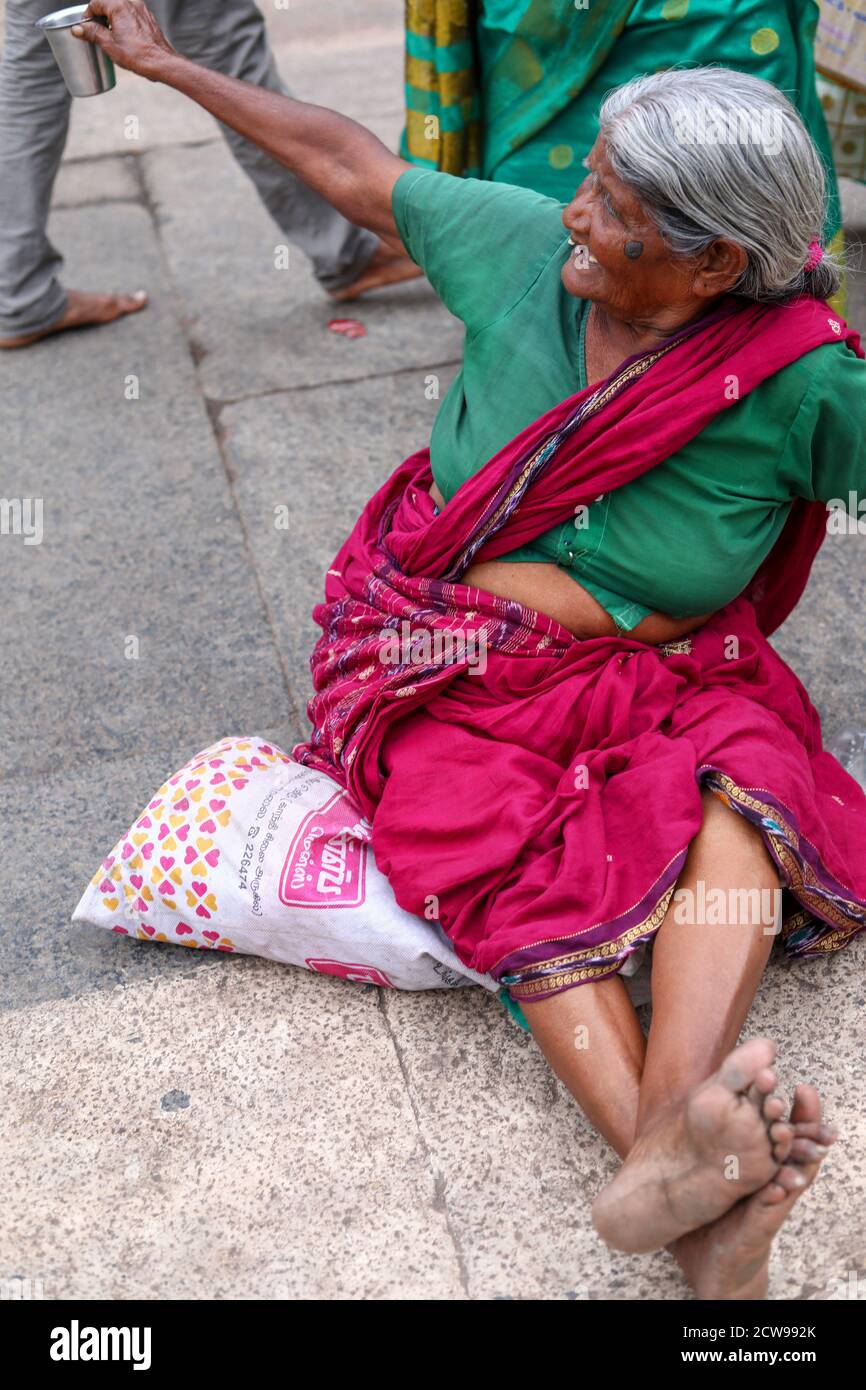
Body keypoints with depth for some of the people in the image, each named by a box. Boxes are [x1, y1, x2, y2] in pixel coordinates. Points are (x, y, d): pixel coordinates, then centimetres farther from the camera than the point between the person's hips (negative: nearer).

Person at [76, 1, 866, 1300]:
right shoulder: (522, 246, -4)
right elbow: (350, 164, 8)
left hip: (661, 673, -1)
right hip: (464, 659, 2)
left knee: (746, 786, -33)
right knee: (507, 855, -26)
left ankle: (667, 1153, -50)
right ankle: (698, 1213, -38)